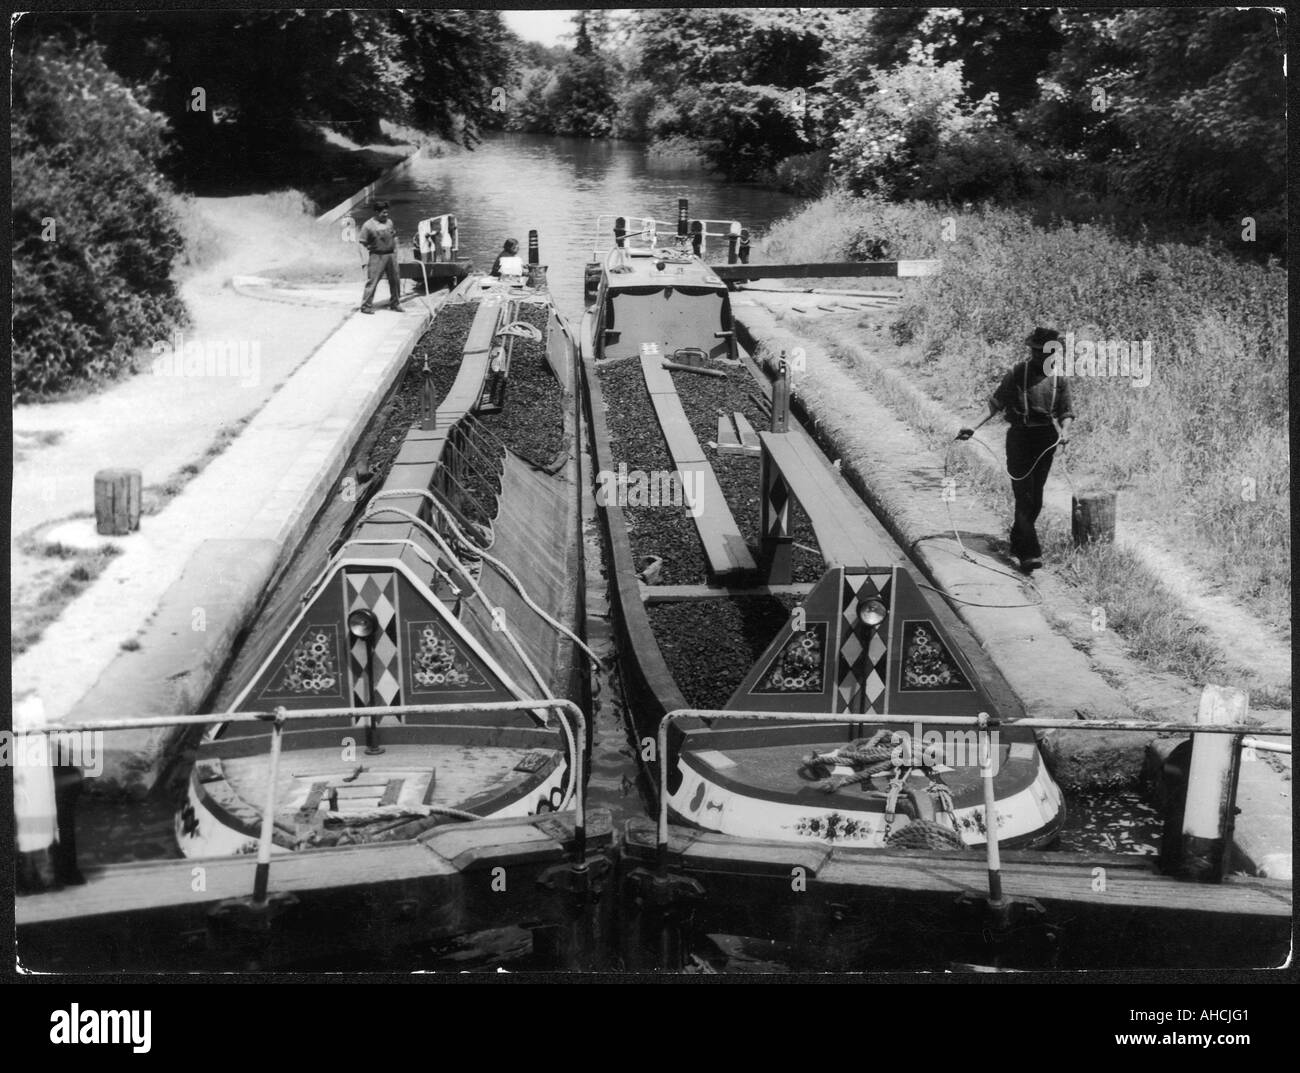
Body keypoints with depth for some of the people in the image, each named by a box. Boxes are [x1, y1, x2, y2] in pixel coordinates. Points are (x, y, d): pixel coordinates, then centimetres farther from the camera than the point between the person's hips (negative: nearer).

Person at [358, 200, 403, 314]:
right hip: (377, 257, -6)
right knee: (372, 281, -6)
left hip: (391, 255, 6)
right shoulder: (368, 225, -9)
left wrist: (394, 248, 13)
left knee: (395, 280, 10)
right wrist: (371, 248, -6)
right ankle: (366, 305, -1)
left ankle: (395, 303, 24)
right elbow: (362, 241, -5)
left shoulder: (389, 222, 9)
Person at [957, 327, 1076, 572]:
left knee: (1036, 498, 10)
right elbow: (996, 403, 3)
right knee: (1024, 495, -10)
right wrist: (974, 427, -6)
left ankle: (1018, 541, 28)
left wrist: (1064, 432, -13)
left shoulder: (1059, 377, 5)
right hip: (1019, 437, -3)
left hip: (1046, 440, 3)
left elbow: (1066, 412, 8)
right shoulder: (1017, 373, 0)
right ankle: (1029, 552, -14)